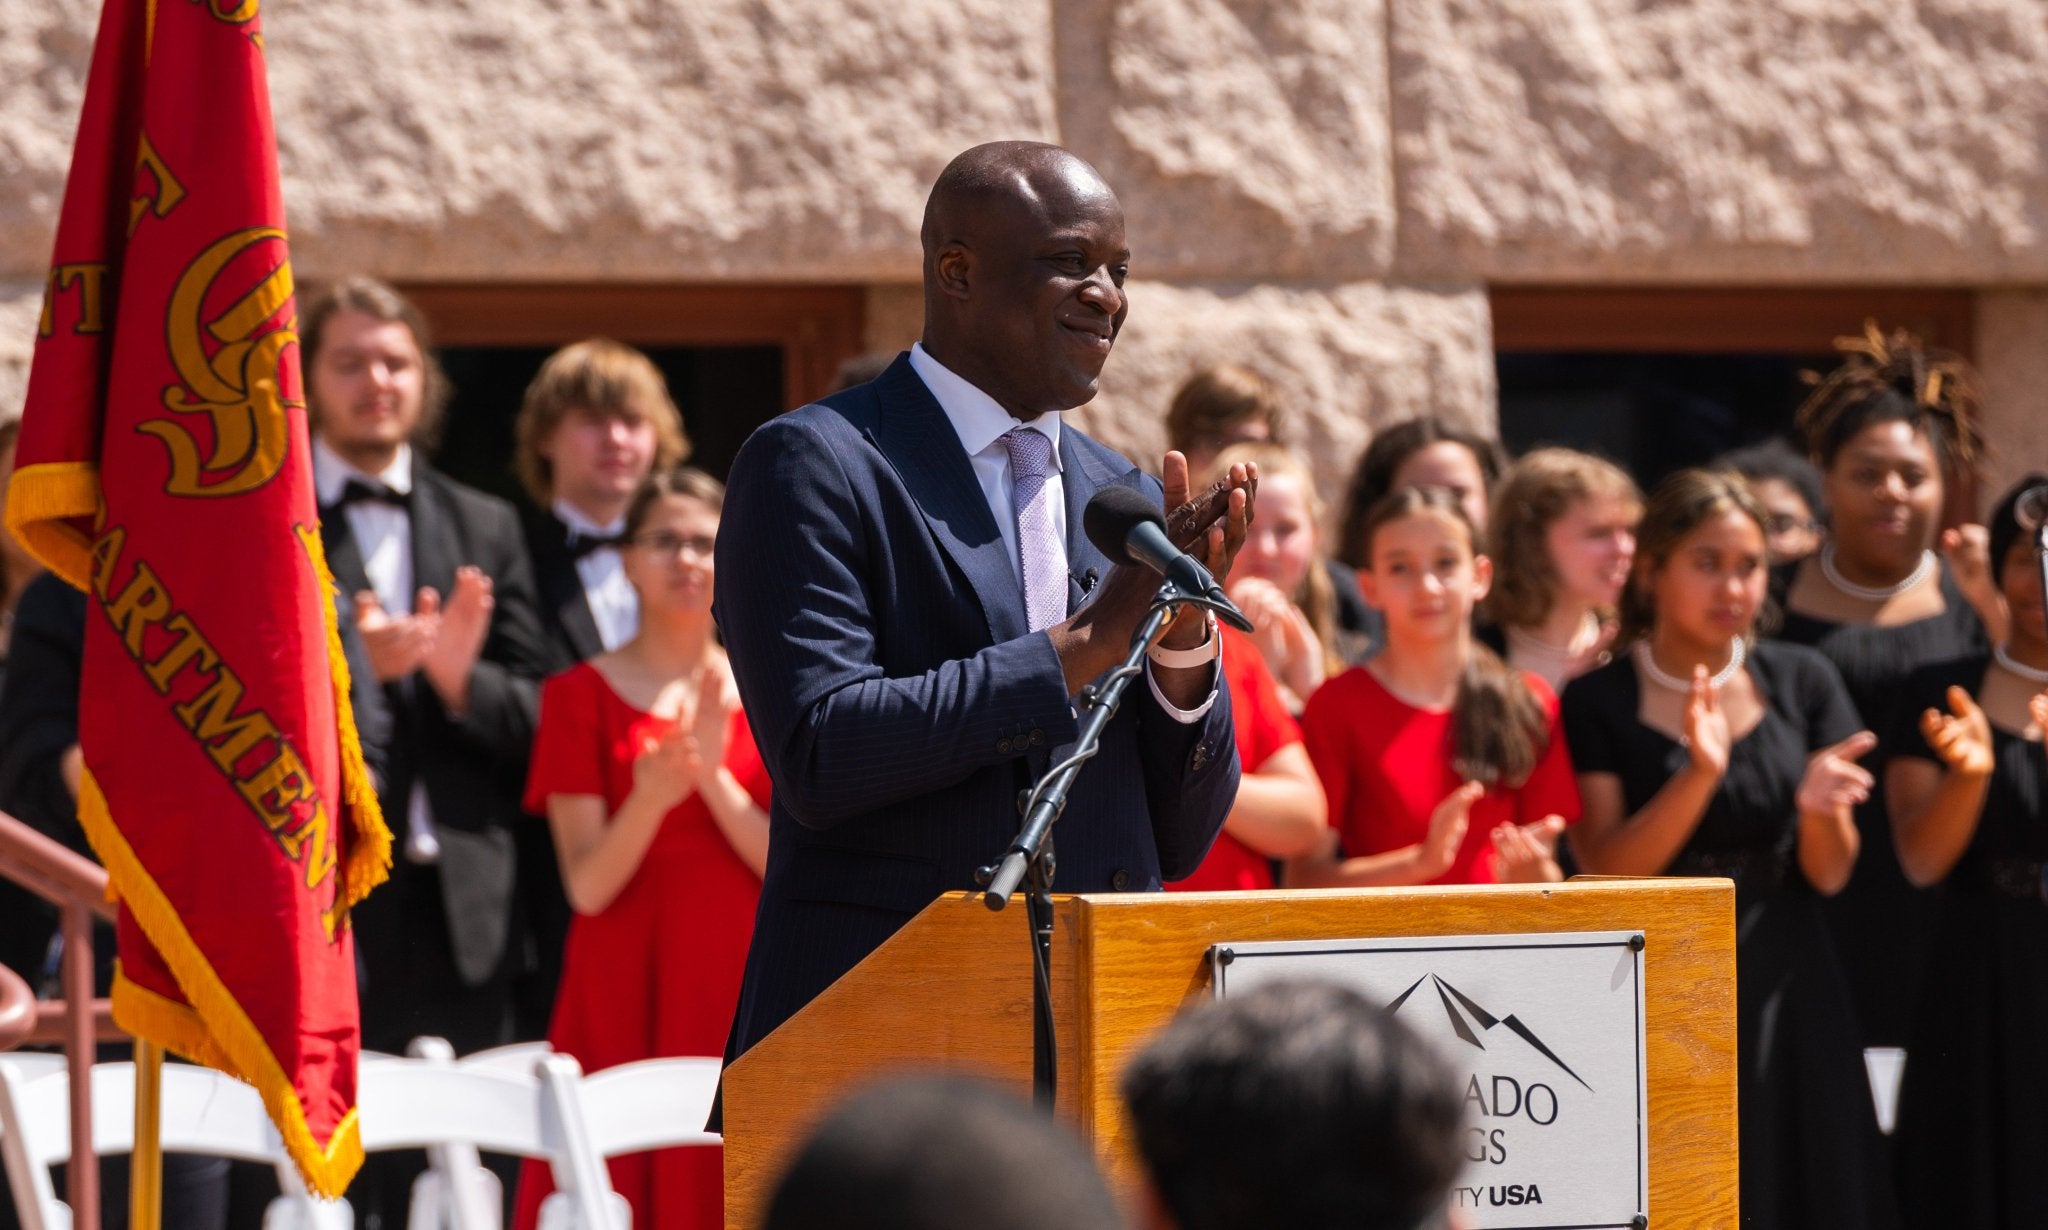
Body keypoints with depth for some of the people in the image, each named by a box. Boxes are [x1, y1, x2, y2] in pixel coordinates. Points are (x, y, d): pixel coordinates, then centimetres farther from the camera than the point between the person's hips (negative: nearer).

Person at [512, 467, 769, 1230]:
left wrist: (713, 778, -14)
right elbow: (588, 886, -6)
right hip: (624, 996, -2)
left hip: (738, 995, 2)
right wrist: (651, 798, -24)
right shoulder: (583, 695, 3)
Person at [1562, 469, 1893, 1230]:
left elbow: (1829, 875, 4)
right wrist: (1699, 775, -24)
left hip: (1784, 996, 3)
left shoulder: (1802, 682, 4)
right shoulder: (1597, 703, -3)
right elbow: (1605, 872, -11)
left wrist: (1816, 807, -18)